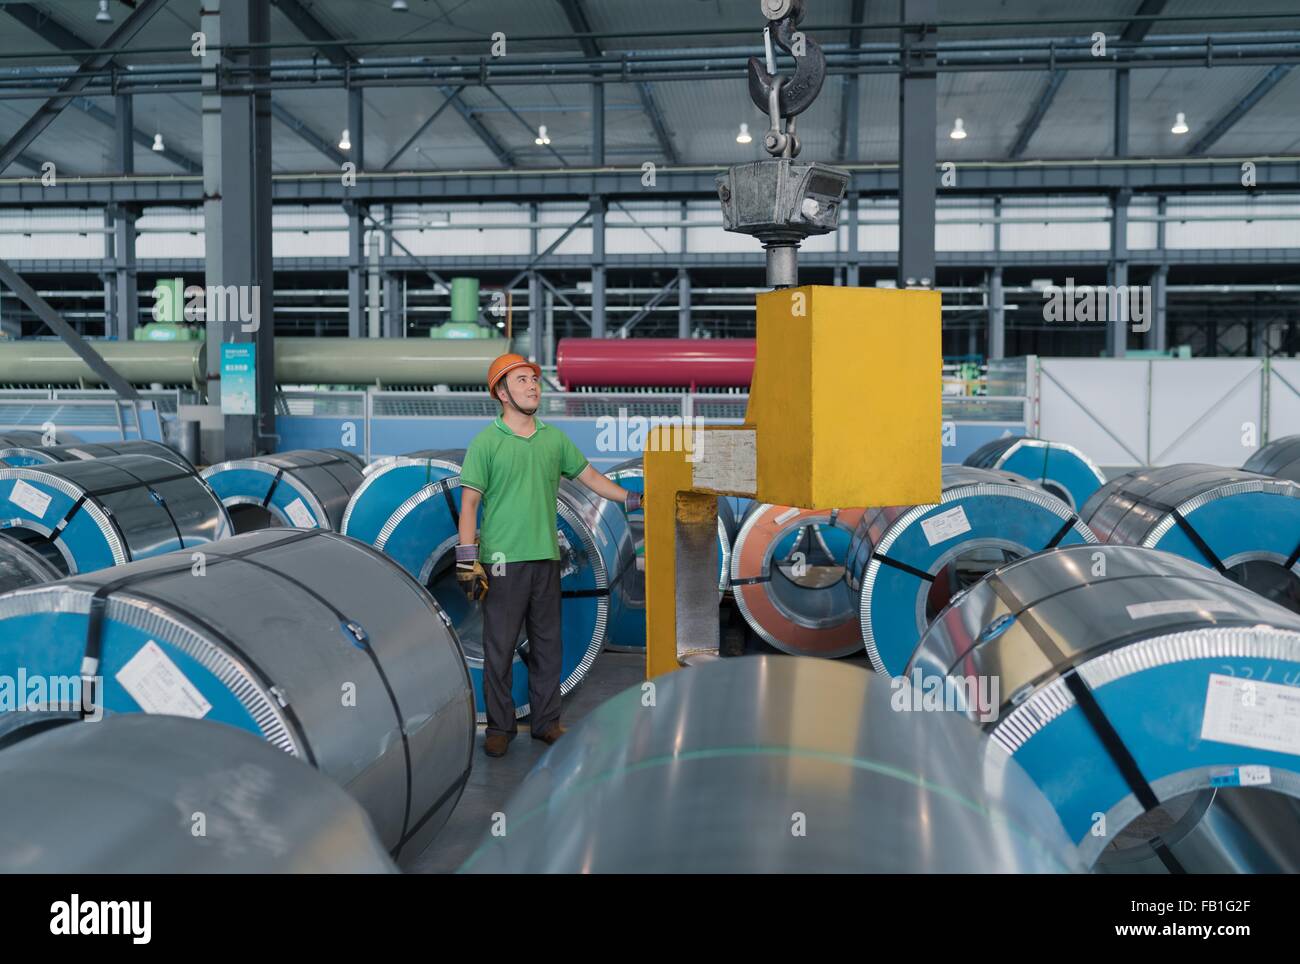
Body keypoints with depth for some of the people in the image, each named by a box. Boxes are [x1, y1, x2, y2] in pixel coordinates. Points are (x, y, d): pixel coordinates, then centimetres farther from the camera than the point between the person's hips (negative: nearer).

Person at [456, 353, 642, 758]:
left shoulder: (555, 438, 10)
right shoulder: (486, 442, -4)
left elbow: (589, 476, 19)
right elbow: (468, 503, -6)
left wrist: (634, 499, 15)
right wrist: (468, 560, -12)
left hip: (546, 558, 5)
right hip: (503, 560, -4)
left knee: (548, 645, 11)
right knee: (500, 648, 2)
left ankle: (546, 722, 22)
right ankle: (499, 727, 14)